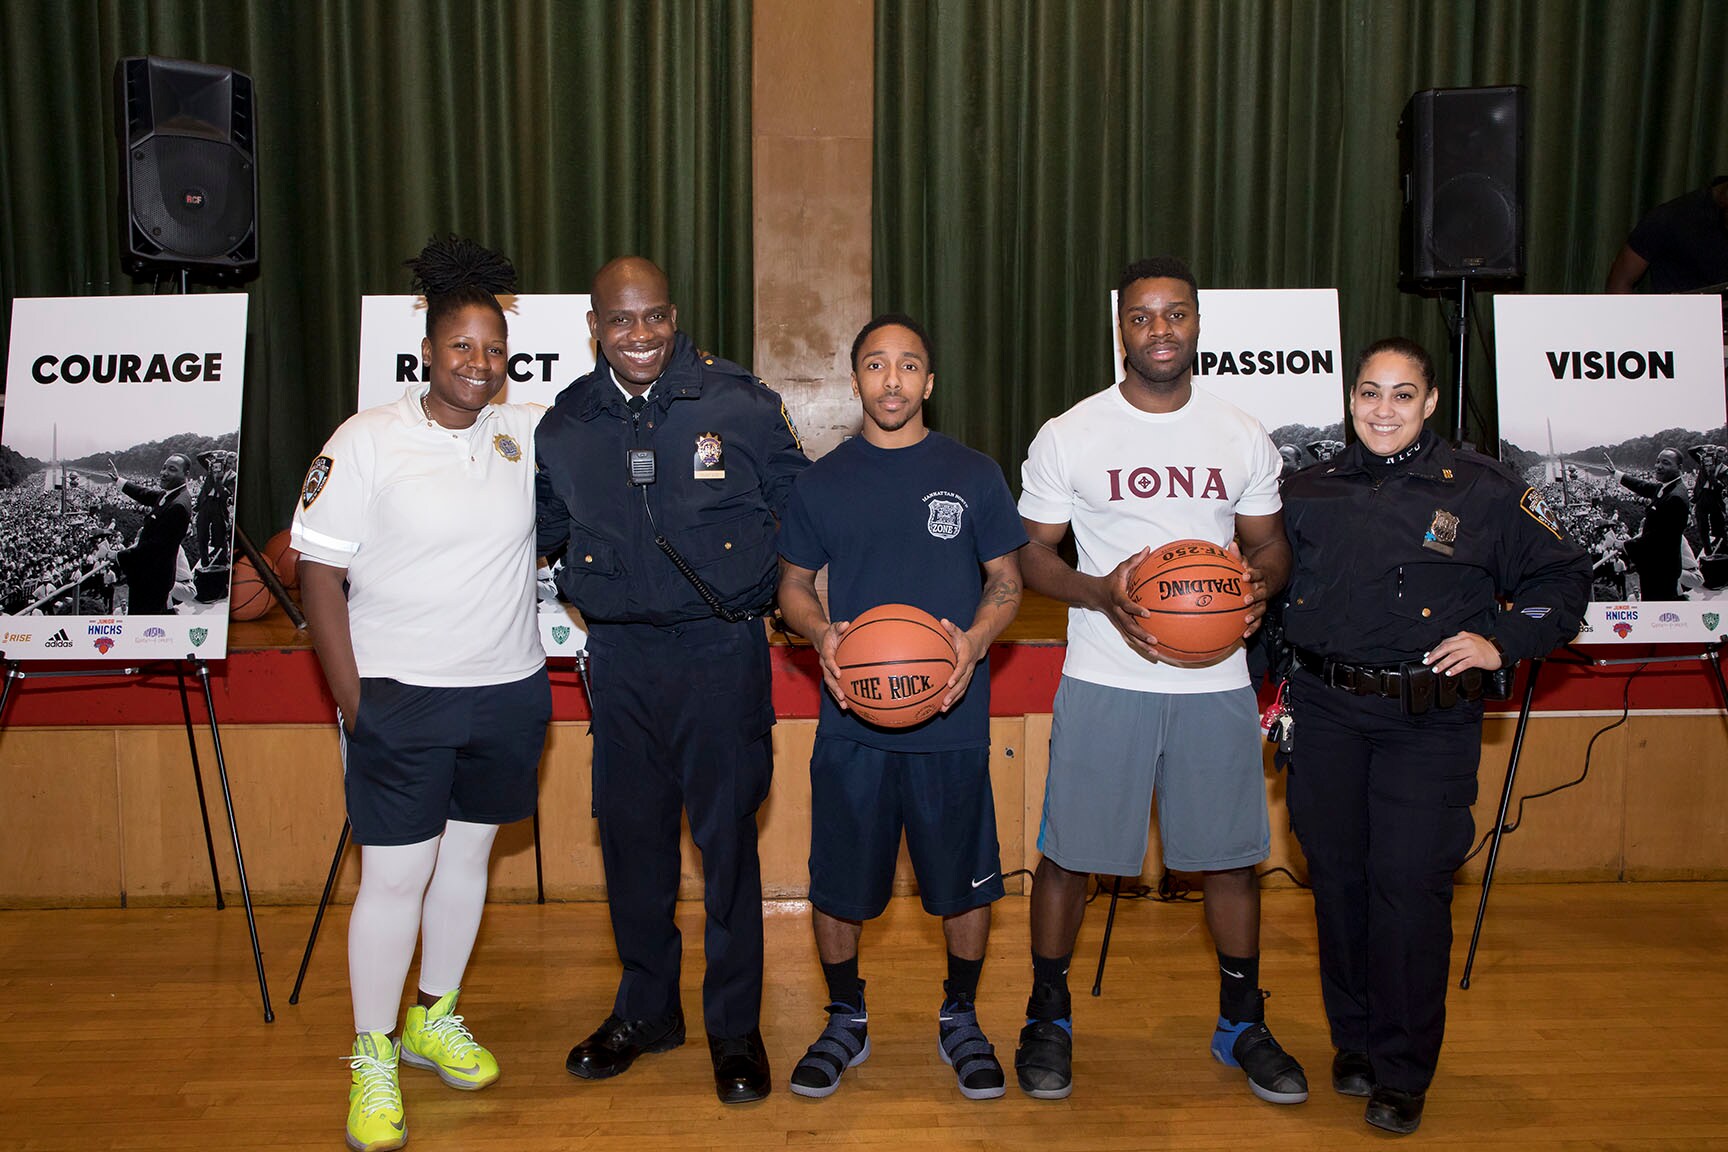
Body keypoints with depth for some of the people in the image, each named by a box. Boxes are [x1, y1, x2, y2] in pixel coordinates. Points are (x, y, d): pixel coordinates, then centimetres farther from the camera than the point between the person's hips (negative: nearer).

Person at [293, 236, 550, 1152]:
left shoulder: (530, 432, 3)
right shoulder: (367, 441, -7)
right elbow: (320, 575, -6)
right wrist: (351, 702, -10)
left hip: (508, 692, 4)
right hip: (400, 696, -4)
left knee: (468, 853, 15)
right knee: (394, 875, 0)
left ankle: (434, 1021, 34)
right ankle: (372, 1063, 18)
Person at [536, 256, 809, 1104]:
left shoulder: (739, 404, -4)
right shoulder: (564, 427, 5)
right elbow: (537, 533, 18)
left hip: (721, 650, -3)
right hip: (620, 653, 3)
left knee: (727, 836, 3)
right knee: (630, 833, 11)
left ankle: (735, 1027, 21)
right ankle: (645, 1010, 32)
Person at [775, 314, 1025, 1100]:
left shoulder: (973, 475, 3)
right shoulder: (822, 482, 6)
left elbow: (1006, 582, 6)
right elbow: (792, 586, 11)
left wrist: (973, 640, -13)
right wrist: (821, 633, -11)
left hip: (951, 718, 0)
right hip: (851, 717, 1)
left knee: (965, 878, 8)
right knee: (838, 880, 8)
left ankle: (960, 1019, 30)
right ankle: (845, 1021, 29)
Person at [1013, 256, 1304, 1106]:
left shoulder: (1243, 437, 7)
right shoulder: (1067, 437, -1)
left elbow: (1269, 541, 15)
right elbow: (1033, 556, 2)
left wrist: (1262, 580, -9)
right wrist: (1101, 593, -17)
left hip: (1217, 681, 2)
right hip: (1103, 680, -2)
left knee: (1232, 856, 10)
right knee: (1067, 853, 4)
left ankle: (1241, 1022, 31)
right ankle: (1048, 1016, 25)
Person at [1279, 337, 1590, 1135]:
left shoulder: (1482, 492, 0)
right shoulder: (1309, 493, 9)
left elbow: (1564, 577, 7)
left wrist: (1502, 643, -8)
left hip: (1429, 720, -3)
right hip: (1326, 716, 3)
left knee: (1410, 885, -4)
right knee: (1337, 880, 9)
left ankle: (1402, 1074, 12)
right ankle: (1353, 1042, 28)